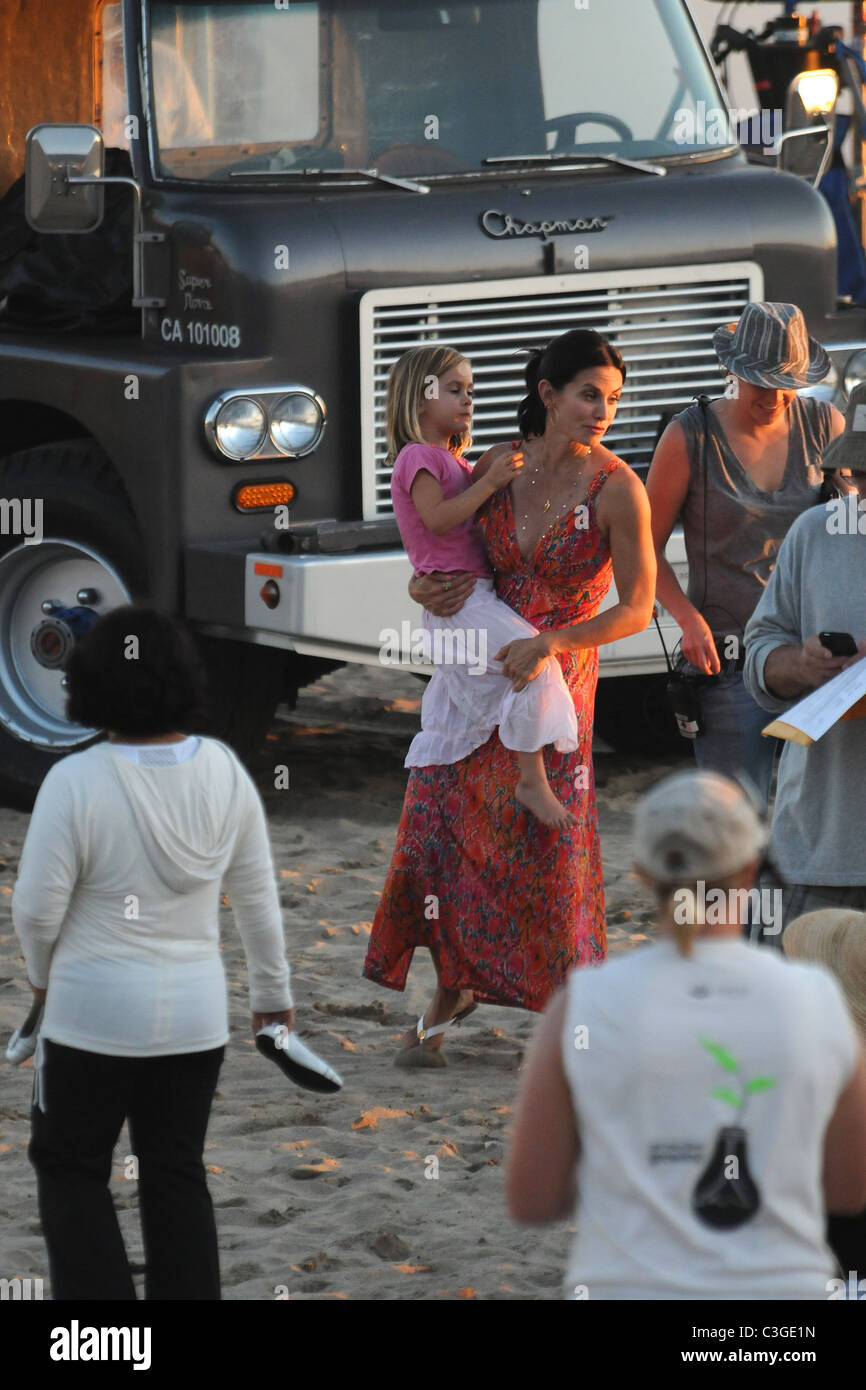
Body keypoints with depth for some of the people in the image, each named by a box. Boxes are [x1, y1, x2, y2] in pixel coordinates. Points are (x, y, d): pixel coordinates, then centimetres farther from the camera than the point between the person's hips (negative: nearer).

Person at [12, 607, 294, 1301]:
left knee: (70, 1167, 12)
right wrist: (273, 989, 16)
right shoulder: (223, 770, -7)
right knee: (177, 1173, 16)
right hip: (196, 1010, 4)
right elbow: (258, 894, 2)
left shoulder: (76, 781, -20)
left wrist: (43, 974, 8)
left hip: (96, 1012, -4)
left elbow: (38, 907, -14)